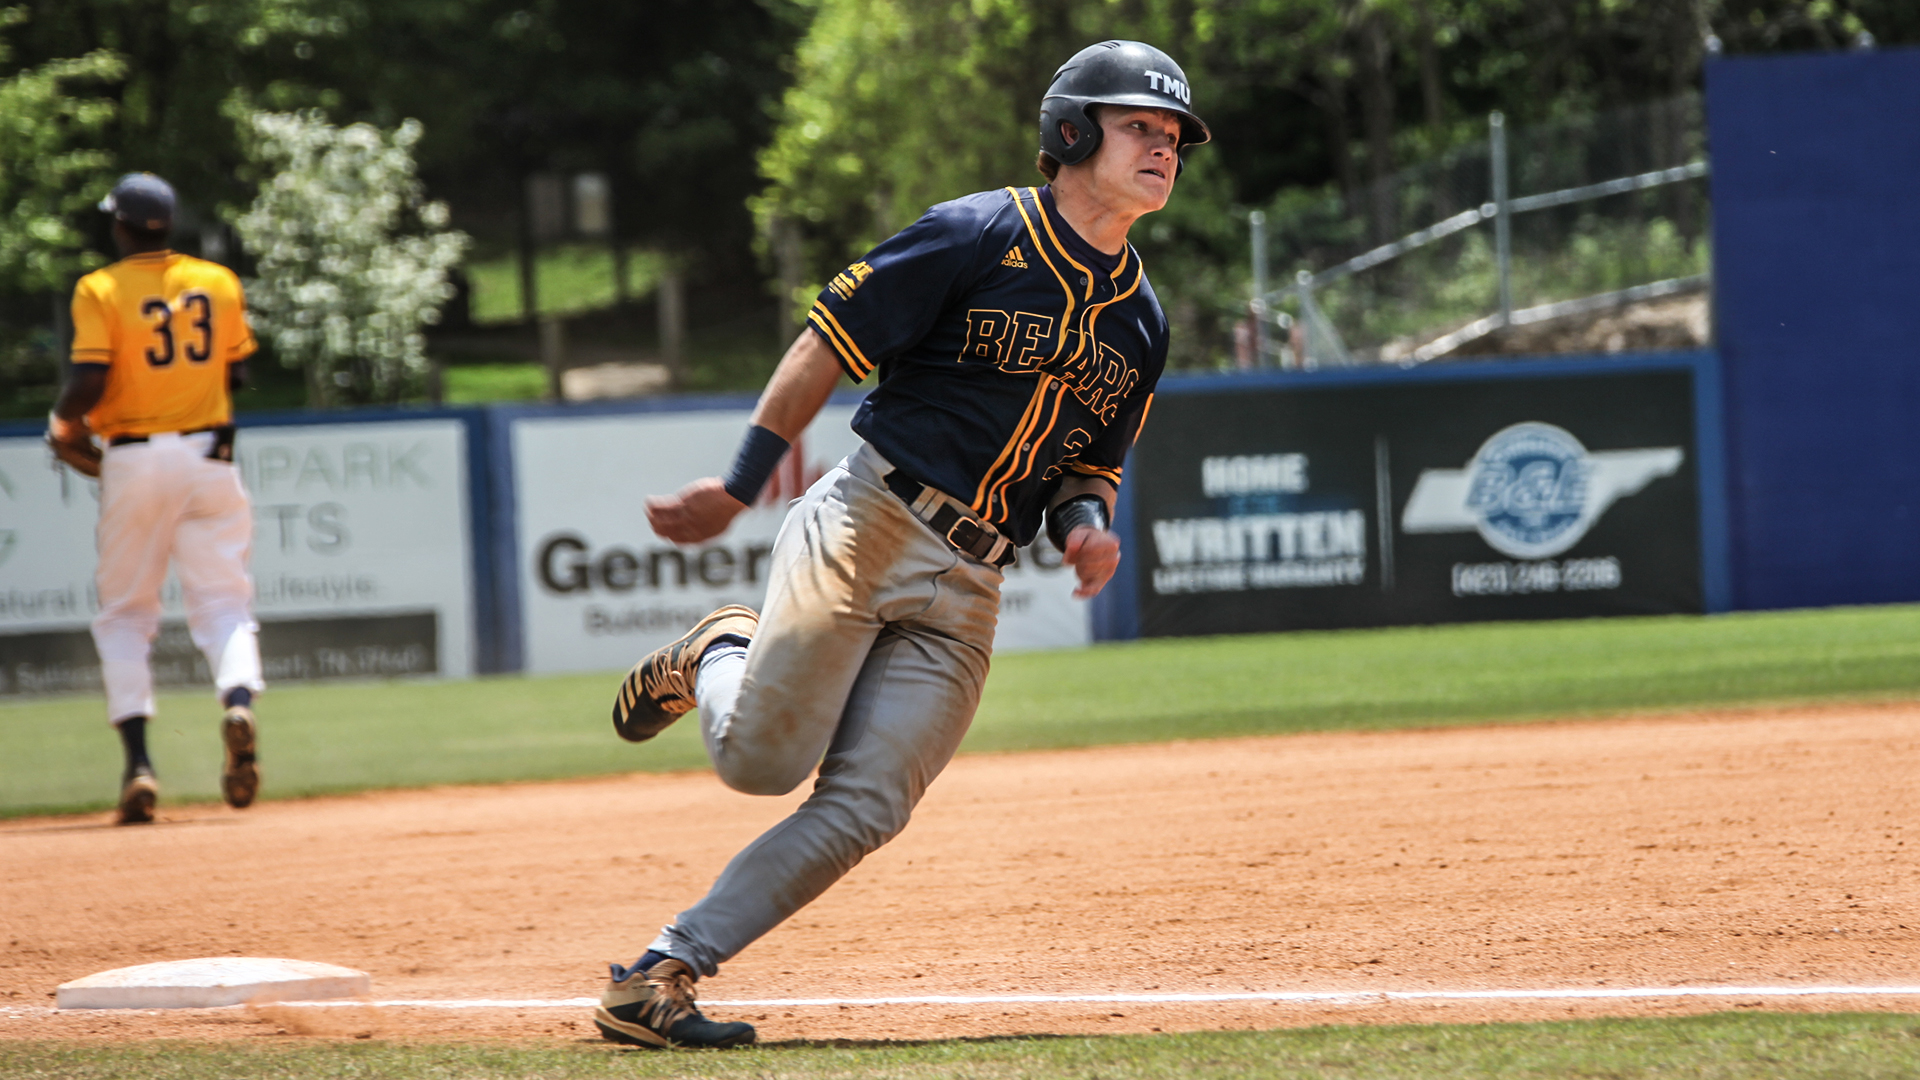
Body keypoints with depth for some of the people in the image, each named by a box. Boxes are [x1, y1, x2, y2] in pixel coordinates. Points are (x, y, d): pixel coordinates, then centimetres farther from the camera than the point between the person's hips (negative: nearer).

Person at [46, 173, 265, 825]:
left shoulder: (100, 290, -6)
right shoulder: (218, 283, 6)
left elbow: (89, 381, -14)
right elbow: (238, 373, 11)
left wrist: (64, 423, 5)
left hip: (133, 459, -2)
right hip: (208, 453, 2)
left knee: (123, 616, 9)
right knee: (222, 601, 4)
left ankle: (138, 763, -3)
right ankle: (239, 700, -28)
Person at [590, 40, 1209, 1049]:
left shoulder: (1140, 320, 13)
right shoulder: (978, 237, -7)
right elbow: (829, 342, -4)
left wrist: (1086, 523, -2)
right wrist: (736, 488, -6)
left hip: (965, 588, 6)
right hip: (865, 529, -5)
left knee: (863, 808, -7)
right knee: (761, 759, -14)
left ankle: (659, 976, -3)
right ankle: (716, 655, 21)